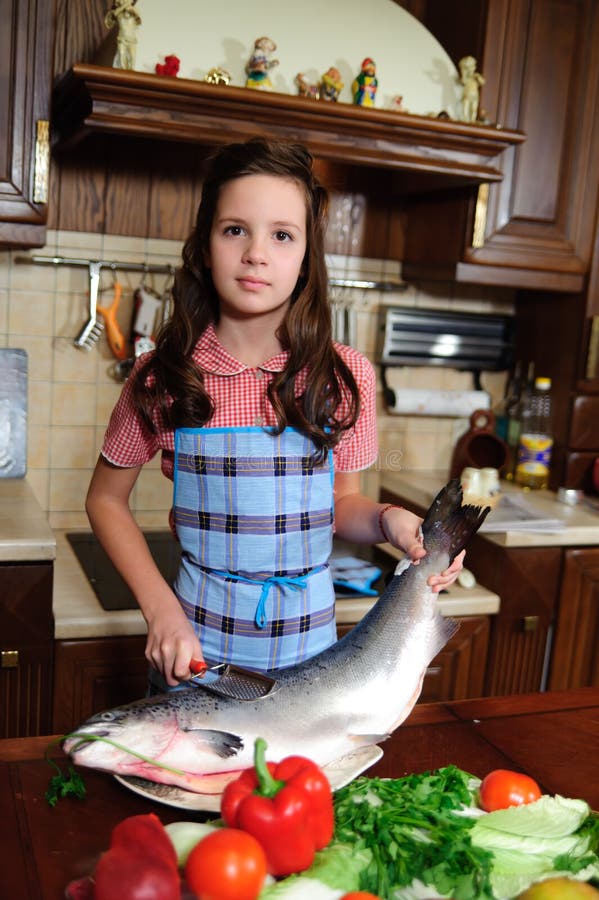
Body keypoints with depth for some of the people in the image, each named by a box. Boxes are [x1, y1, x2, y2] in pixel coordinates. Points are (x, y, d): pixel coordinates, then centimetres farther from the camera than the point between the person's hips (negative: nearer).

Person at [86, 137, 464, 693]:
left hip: (307, 638, 1)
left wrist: (387, 521, -18)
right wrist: (161, 609, -10)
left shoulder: (345, 376, -9)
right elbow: (106, 499, 1)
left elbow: (343, 501, 3)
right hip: (195, 635, 0)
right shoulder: (162, 375, -11)